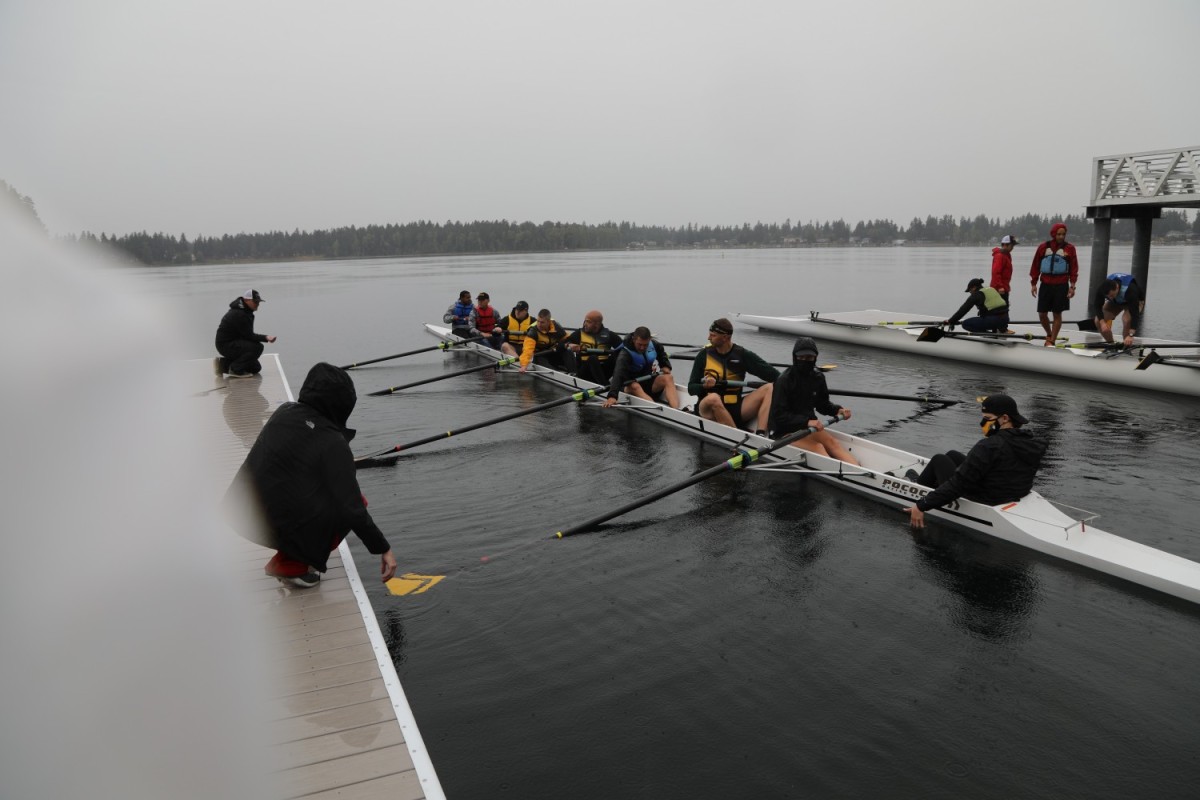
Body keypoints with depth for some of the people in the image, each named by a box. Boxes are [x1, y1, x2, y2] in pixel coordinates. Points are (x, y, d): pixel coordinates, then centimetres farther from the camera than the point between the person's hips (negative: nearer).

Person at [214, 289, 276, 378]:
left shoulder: (245, 311, 9)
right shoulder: (239, 314, -23)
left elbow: (248, 334, 10)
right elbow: (248, 336, -24)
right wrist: (266, 338, -29)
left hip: (233, 342, 10)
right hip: (226, 345, -10)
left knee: (255, 368, 12)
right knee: (257, 347, -28)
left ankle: (224, 364, 18)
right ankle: (235, 369, -15)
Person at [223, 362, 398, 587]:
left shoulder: (284, 411, 5)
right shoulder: (332, 442, -14)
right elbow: (351, 508, -15)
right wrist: (383, 549, -6)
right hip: (276, 527, -7)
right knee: (356, 502, 7)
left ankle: (294, 553, 19)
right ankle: (290, 565, 1)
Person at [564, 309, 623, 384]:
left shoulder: (608, 334, 11)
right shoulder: (579, 334, 10)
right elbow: (562, 343, 1)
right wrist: (569, 345, -21)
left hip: (604, 369, 2)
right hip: (585, 370, -1)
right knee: (593, 358, -32)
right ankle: (605, 386, -44)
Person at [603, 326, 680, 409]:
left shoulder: (653, 345, -4)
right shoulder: (625, 354, -23)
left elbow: (661, 352, 22)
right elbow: (618, 374, -39)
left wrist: (666, 366, 4)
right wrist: (612, 396, -53)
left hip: (649, 381, 5)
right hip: (631, 384, -5)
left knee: (668, 378, -21)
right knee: (635, 386, -38)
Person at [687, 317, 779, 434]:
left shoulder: (742, 354, 6)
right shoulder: (704, 355, 5)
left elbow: (770, 372, 0)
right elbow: (691, 388, 4)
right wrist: (705, 386, -17)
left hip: (736, 409, 2)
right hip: (710, 408, -2)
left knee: (770, 388, -14)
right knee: (713, 398, -36)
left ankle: (759, 435, -32)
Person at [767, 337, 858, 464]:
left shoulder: (818, 377, 3)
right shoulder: (784, 380, -16)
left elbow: (822, 404, 15)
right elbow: (779, 415, -21)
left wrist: (837, 410, -6)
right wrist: (806, 422, -30)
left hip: (807, 426, 5)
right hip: (783, 430, -5)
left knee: (832, 442, -20)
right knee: (817, 446, -27)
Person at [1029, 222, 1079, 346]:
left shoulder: (1069, 248, 1)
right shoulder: (1043, 247, 3)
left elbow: (1074, 268, 1)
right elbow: (1035, 266, 8)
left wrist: (1072, 286, -4)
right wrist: (1033, 284, 5)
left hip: (1061, 286, -1)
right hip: (1045, 285, 2)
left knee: (1057, 314, 1)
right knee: (1042, 314, 3)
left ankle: (1052, 341, 10)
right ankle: (1049, 334, 29)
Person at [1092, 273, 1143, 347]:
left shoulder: (1129, 289, -43)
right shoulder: (1103, 288, -33)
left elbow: (1134, 313, -45)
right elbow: (1097, 305, -21)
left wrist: (1130, 335, -52)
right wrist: (1102, 322, -36)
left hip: (1135, 301, -4)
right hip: (1116, 301, 4)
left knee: (1127, 320, -33)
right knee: (1098, 321, -13)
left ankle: (1127, 346, -14)